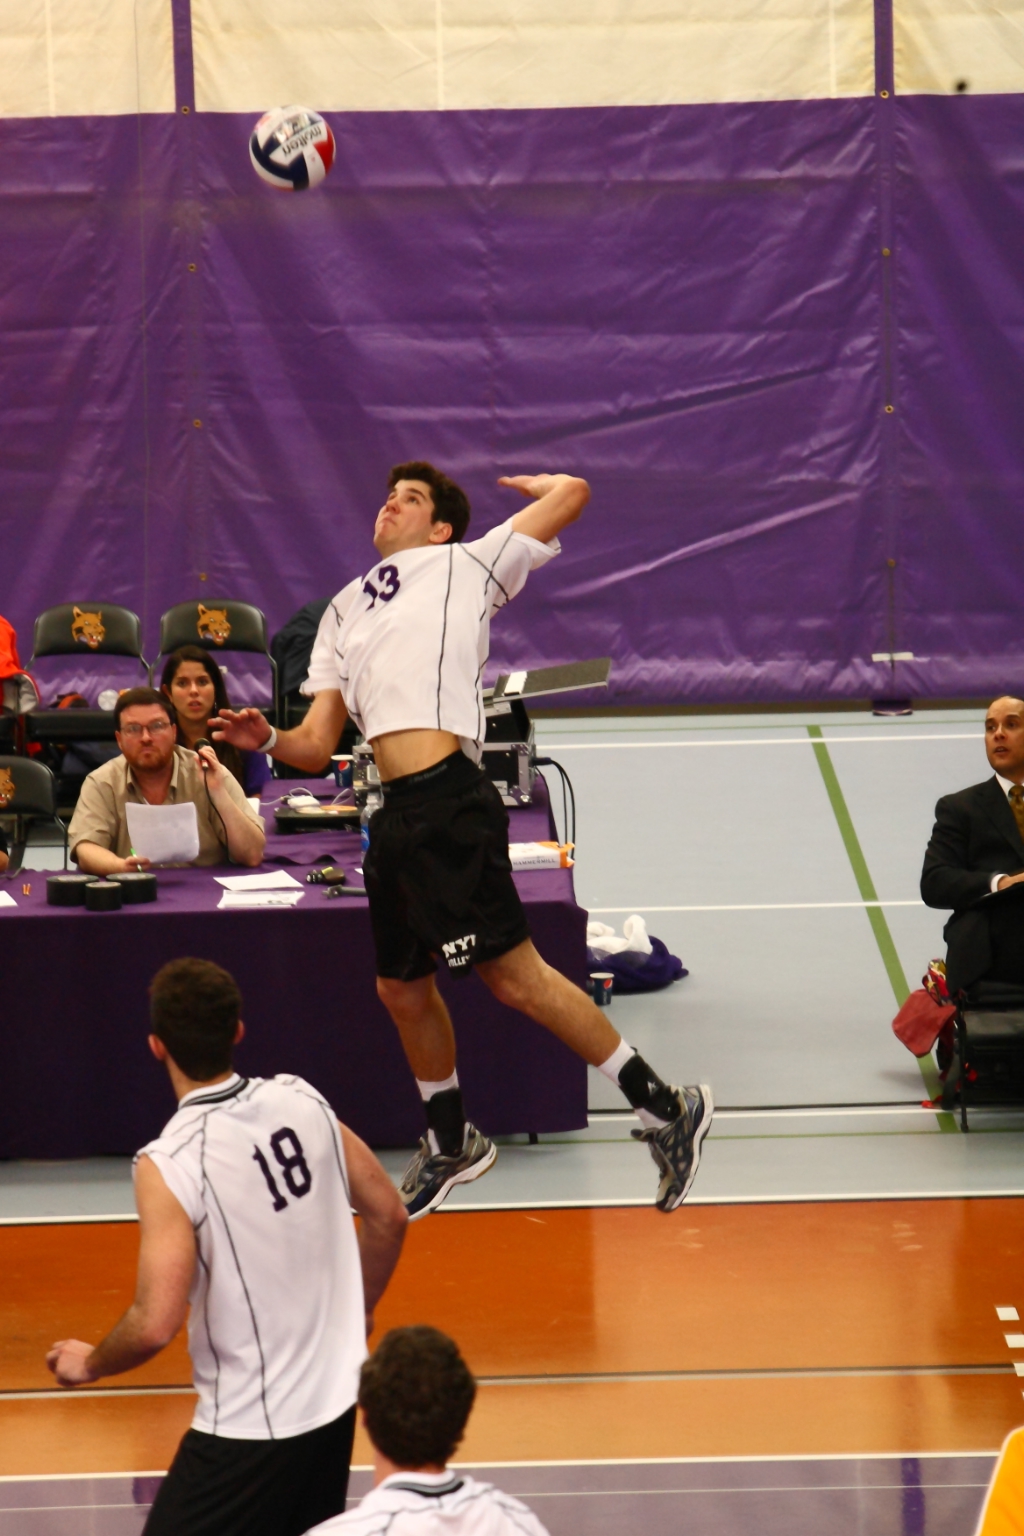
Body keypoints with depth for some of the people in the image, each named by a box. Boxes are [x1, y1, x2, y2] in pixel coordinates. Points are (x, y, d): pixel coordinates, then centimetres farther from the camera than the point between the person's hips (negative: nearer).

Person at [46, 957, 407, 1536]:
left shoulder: (169, 1163, -21)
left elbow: (156, 1325, -23)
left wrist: (89, 1363, -3)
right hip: (335, 1401, 7)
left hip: (251, 1427, -7)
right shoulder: (302, 1101, -3)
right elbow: (388, 1215, 8)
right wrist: (354, 1314, 25)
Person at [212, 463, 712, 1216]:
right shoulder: (344, 610, 24)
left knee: (515, 975, -12)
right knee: (402, 987, 16)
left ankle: (663, 1107, -5)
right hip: (399, 814, 7)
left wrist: (536, 483, 27)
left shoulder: (465, 565, 7)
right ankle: (452, 1143, 36)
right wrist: (268, 739, 0)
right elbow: (318, 744, 19)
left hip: (449, 801, -7)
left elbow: (572, 493, 6)